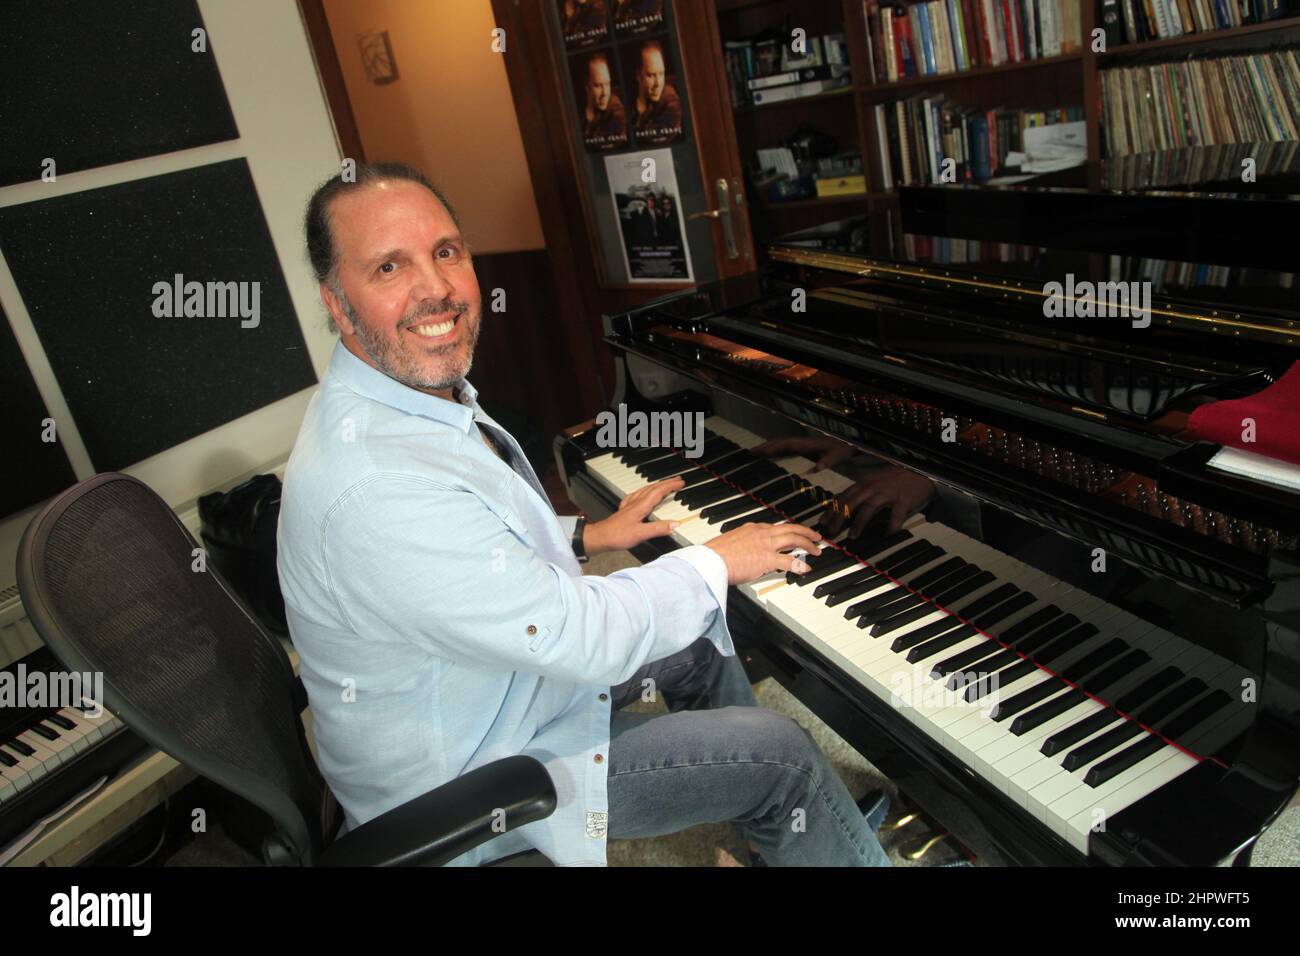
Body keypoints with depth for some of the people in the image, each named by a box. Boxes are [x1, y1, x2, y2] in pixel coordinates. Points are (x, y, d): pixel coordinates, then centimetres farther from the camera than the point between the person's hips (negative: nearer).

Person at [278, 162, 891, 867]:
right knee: (784, 754, -7)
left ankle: (771, 823, 37)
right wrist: (717, 563, -17)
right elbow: (579, 637, -32)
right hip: (453, 789, -9)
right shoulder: (376, 491, -36)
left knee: (697, 638, 19)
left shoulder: (413, 390, -3)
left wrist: (586, 536, 11)